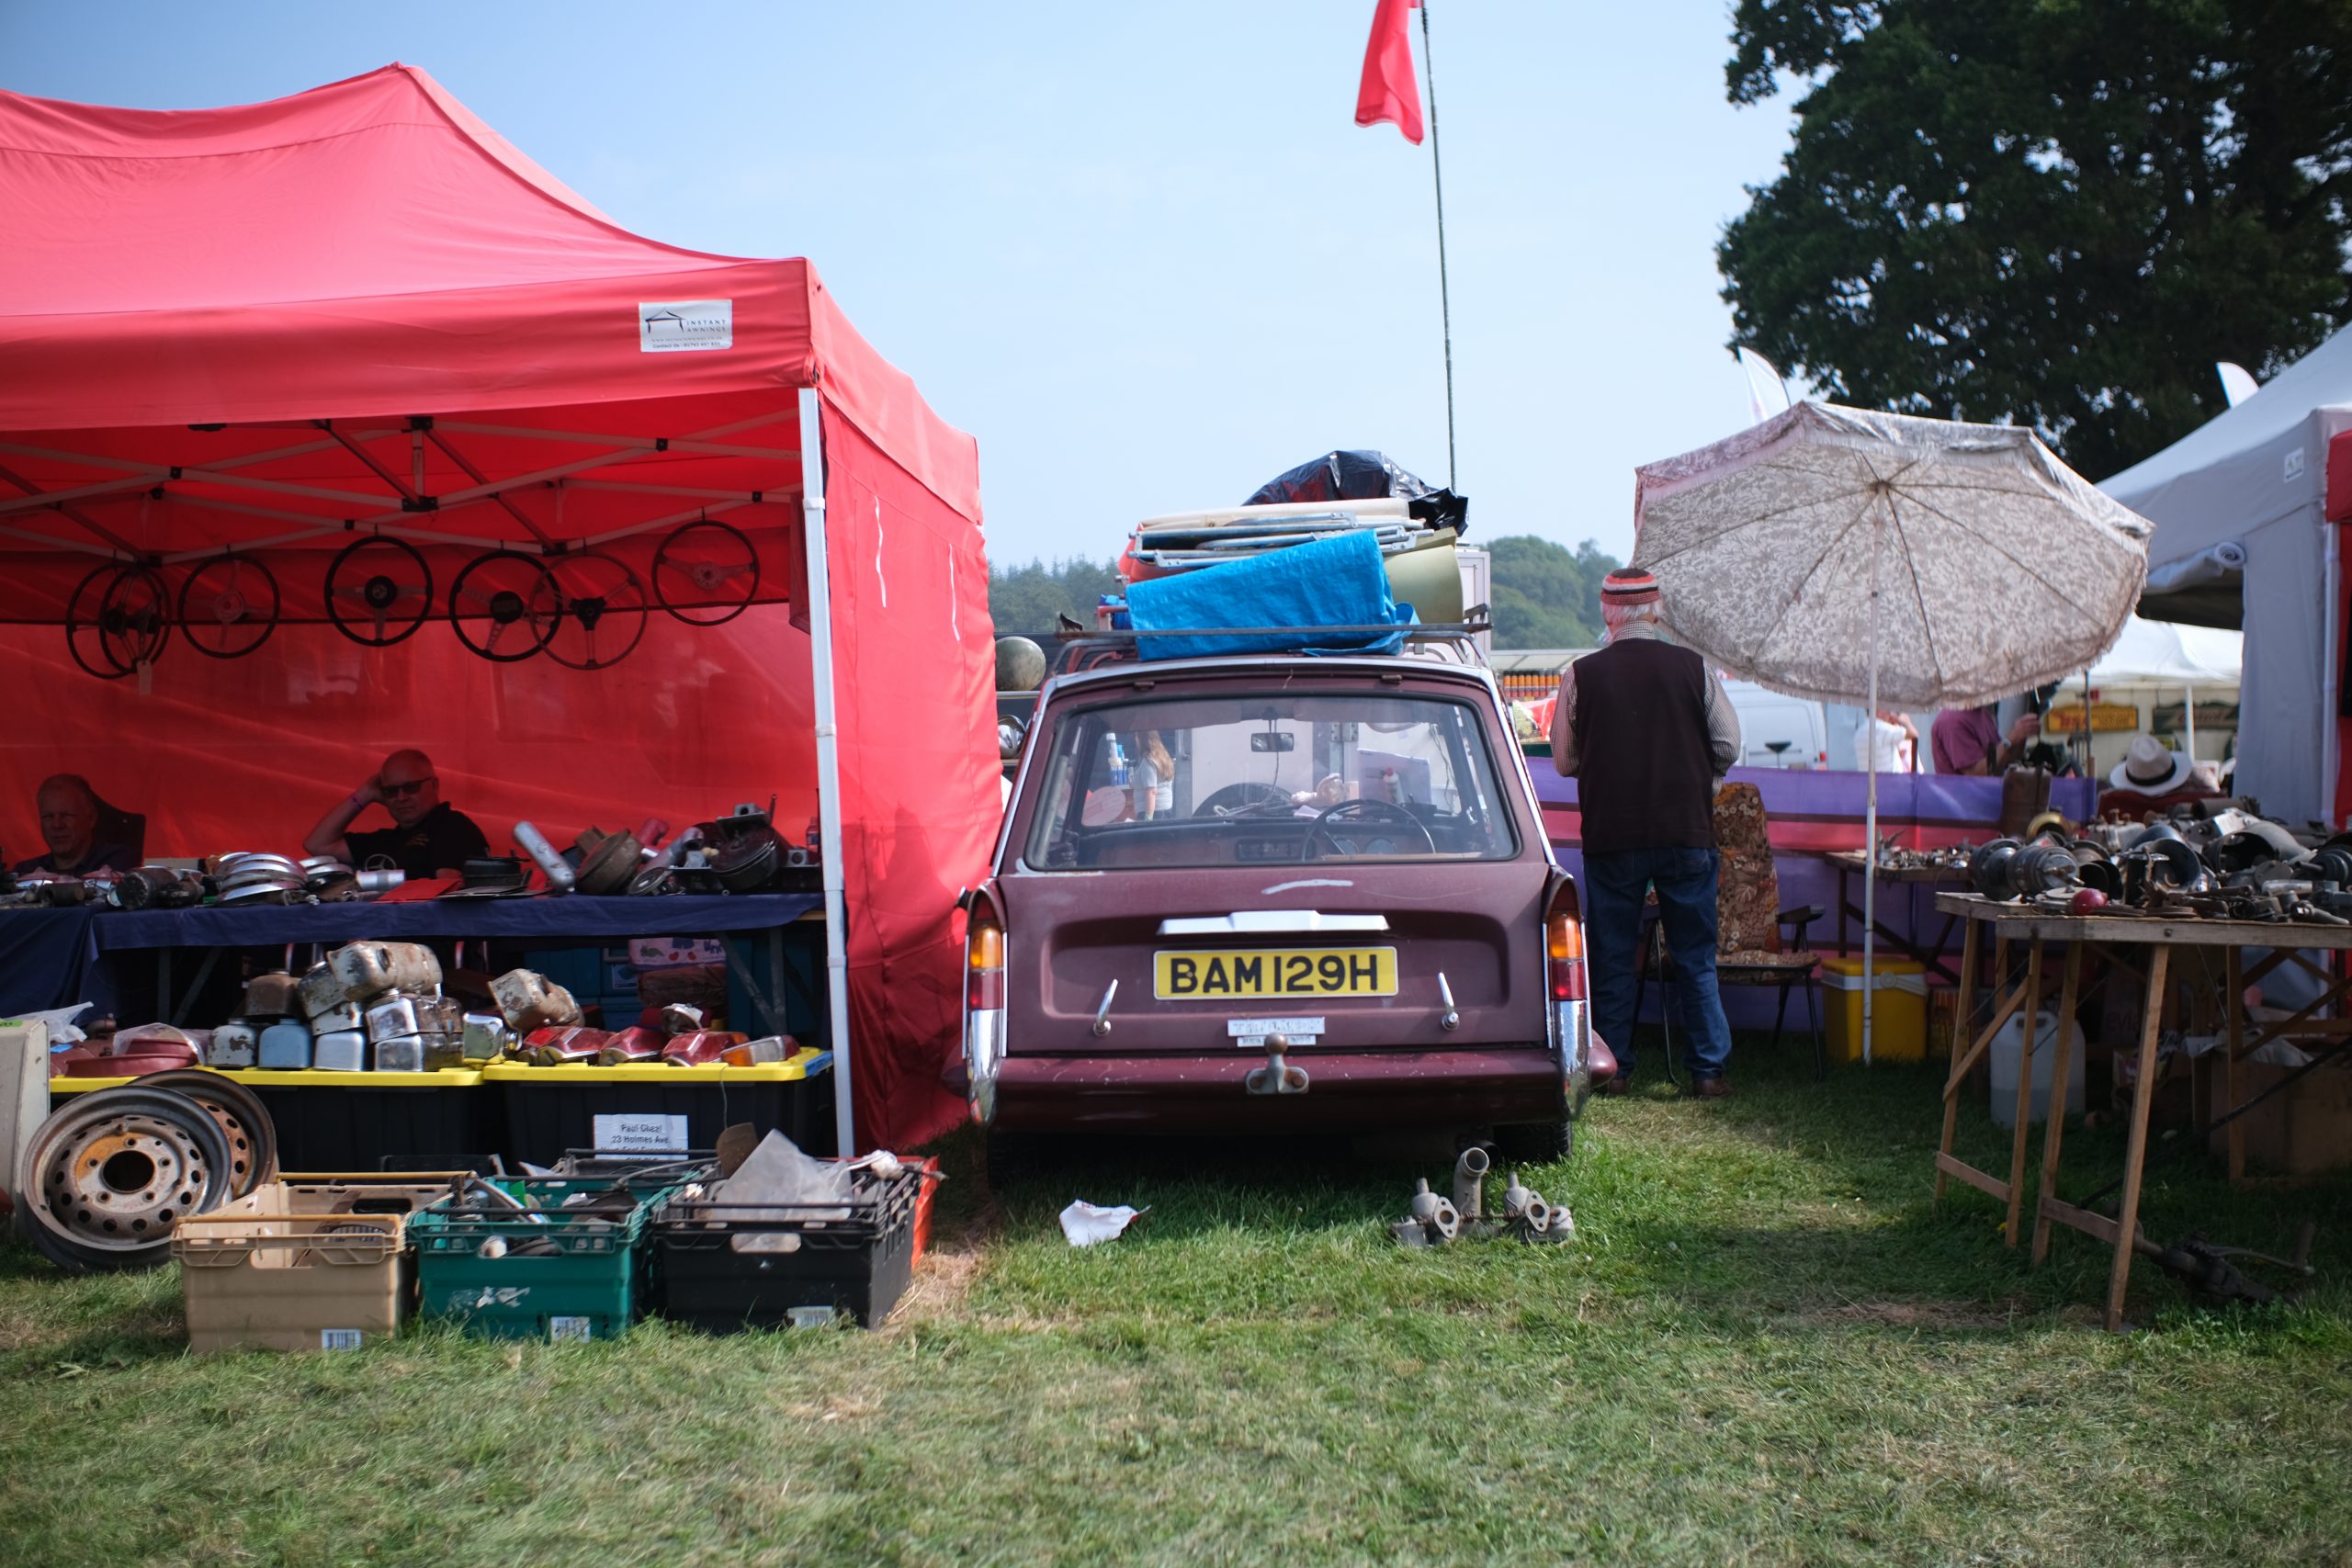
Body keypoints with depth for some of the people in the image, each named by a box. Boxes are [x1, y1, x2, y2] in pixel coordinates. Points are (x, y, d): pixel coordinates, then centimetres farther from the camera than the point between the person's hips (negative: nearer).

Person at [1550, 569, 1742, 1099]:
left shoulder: (1581, 675, -4)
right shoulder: (1694, 668, -2)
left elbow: (1564, 760, 2)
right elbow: (1728, 746, 2)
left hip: (1611, 836, -1)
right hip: (1688, 831, 1)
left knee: (1613, 959, 9)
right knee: (1696, 958, 10)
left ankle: (1614, 1070, 13)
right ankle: (1708, 1071, 13)